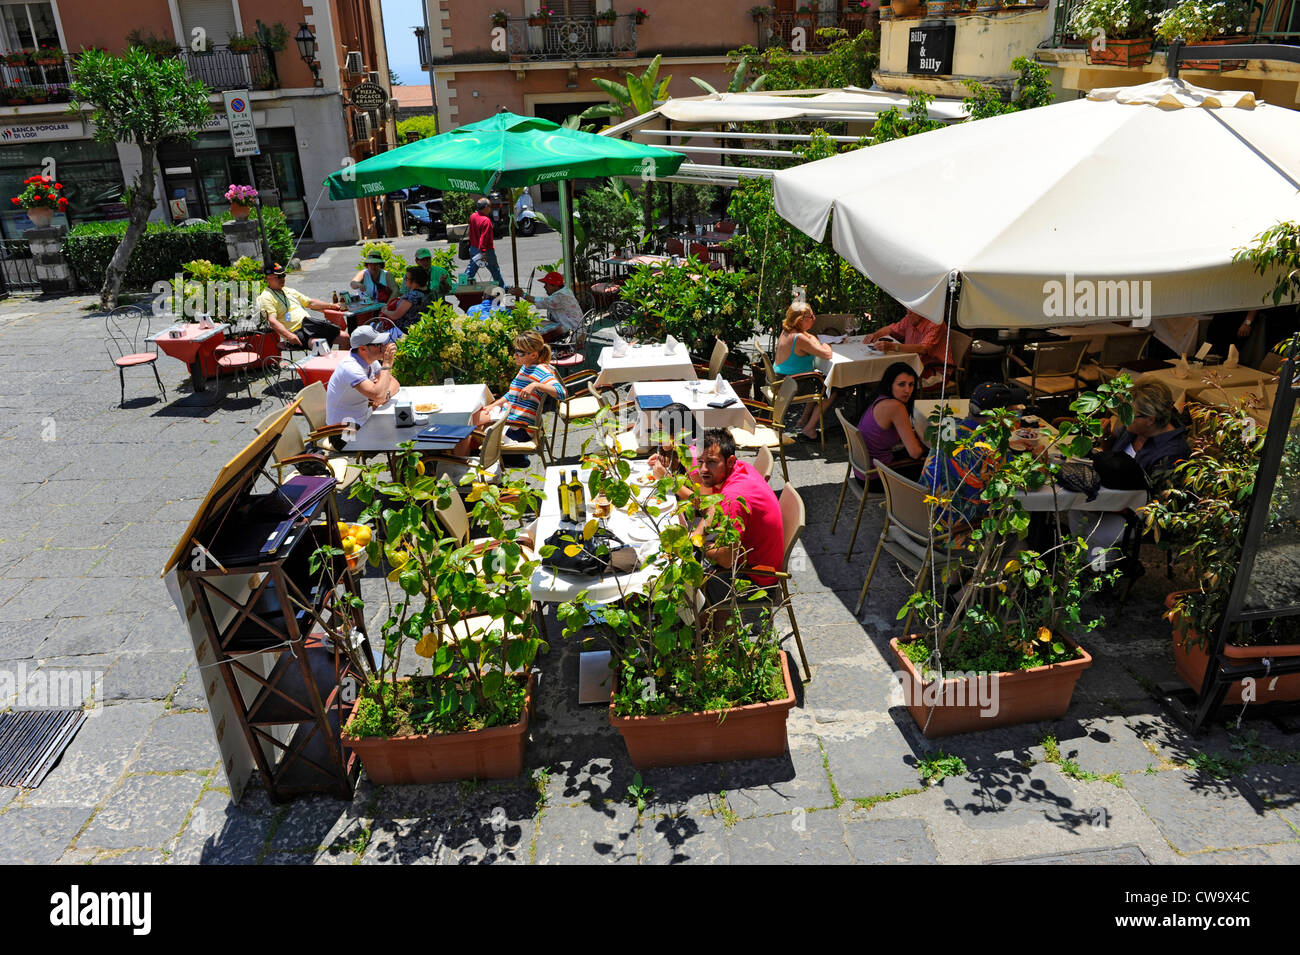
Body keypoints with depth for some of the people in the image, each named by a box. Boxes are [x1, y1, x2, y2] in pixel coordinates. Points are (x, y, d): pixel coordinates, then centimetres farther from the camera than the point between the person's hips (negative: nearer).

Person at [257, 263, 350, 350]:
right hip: (296, 332, -8)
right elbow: (272, 320, -14)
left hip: (310, 326, 8)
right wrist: (289, 336, -31)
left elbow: (310, 303, 32)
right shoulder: (266, 298, 0)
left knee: (344, 337, -6)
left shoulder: (289, 291, 25)